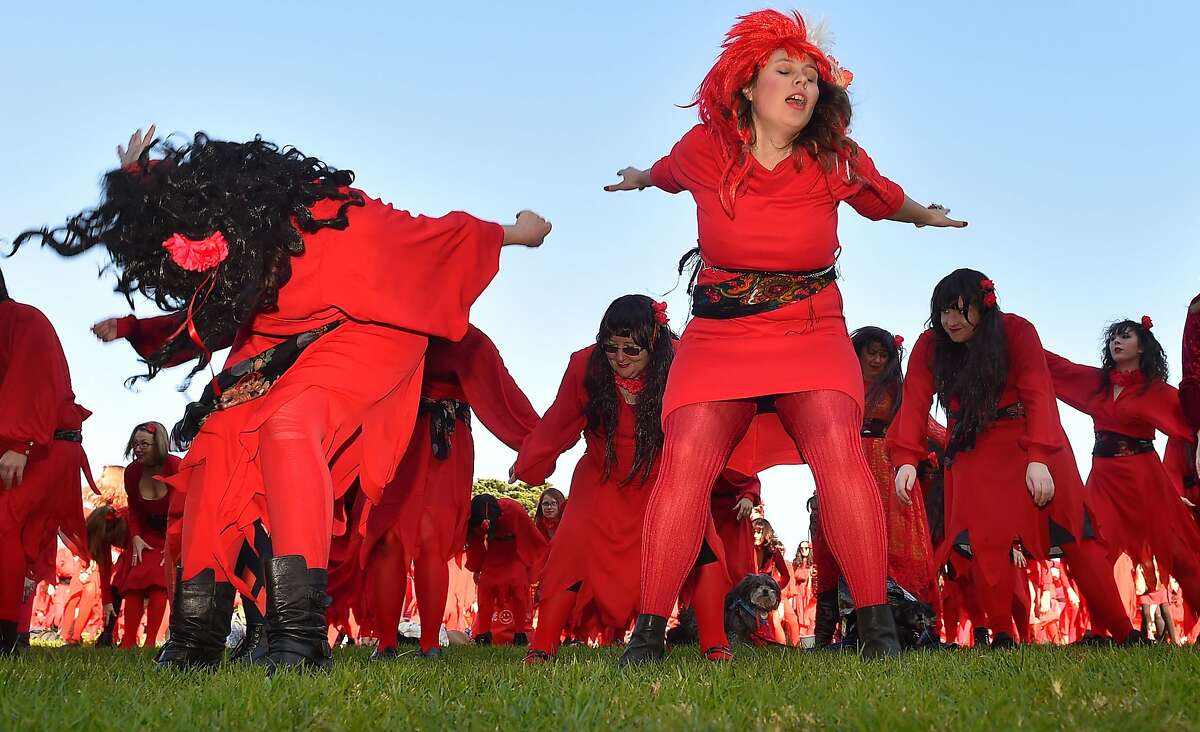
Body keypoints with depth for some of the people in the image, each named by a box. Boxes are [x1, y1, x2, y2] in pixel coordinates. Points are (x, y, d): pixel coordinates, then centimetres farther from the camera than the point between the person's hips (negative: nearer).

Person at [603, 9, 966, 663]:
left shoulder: (836, 162, -2)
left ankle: (877, 626, -16)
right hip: (718, 334, 0)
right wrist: (638, 179, 44)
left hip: (811, 334, 0)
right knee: (685, 457, -19)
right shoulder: (705, 149, -3)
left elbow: (887, 199, 22)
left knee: (837, 445, -24)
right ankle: (648, 633, -10)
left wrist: (929, 217, 41)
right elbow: (666, 171, 23)